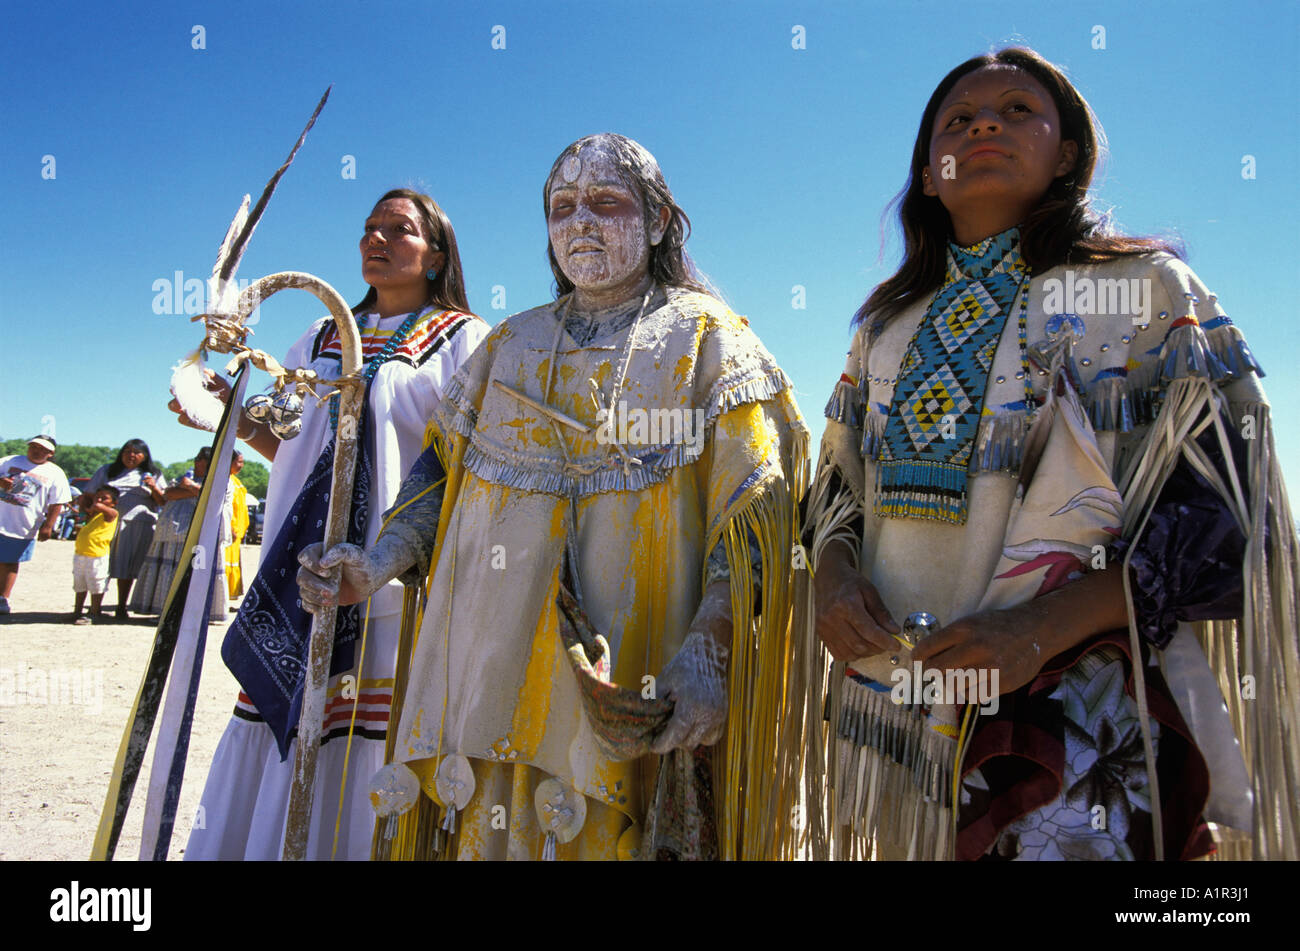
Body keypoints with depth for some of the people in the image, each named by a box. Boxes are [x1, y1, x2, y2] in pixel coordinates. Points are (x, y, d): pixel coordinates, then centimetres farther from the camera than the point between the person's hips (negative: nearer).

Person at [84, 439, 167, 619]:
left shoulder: (153, 474, 18)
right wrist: (85, 508, -2)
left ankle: (122, 607, 9)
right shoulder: (107, 470, 20)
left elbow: (164, 502, 11)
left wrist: (154, 488, -7)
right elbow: (88, 495, 18)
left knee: (126, 568, 1)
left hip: (139, 525, 0)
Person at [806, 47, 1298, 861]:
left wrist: (1040, 627, -19)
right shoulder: (887, 322, 14)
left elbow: (1224, 513, -5)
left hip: (1074, 718, -3)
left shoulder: (1145, 288, 1)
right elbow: (839, 486, 18)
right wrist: (834, 577, -6)